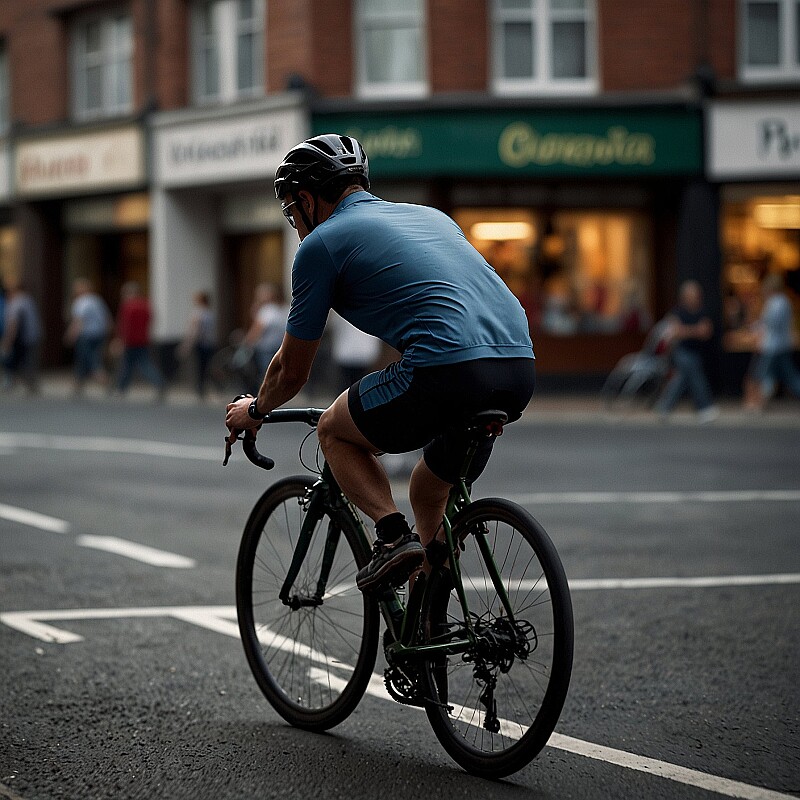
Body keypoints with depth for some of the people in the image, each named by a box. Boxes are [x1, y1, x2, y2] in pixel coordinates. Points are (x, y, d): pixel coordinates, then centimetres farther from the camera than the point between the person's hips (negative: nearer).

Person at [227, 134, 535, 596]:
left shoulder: (321, 243, 9)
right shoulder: (430, 215, 29)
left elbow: (292, 370, 16)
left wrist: (255, 410, 37)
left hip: (448, 372, -7)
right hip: (521, 369, 7)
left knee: (335, 433, 20)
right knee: (430, 497, 28)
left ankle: (393, 532, -2)